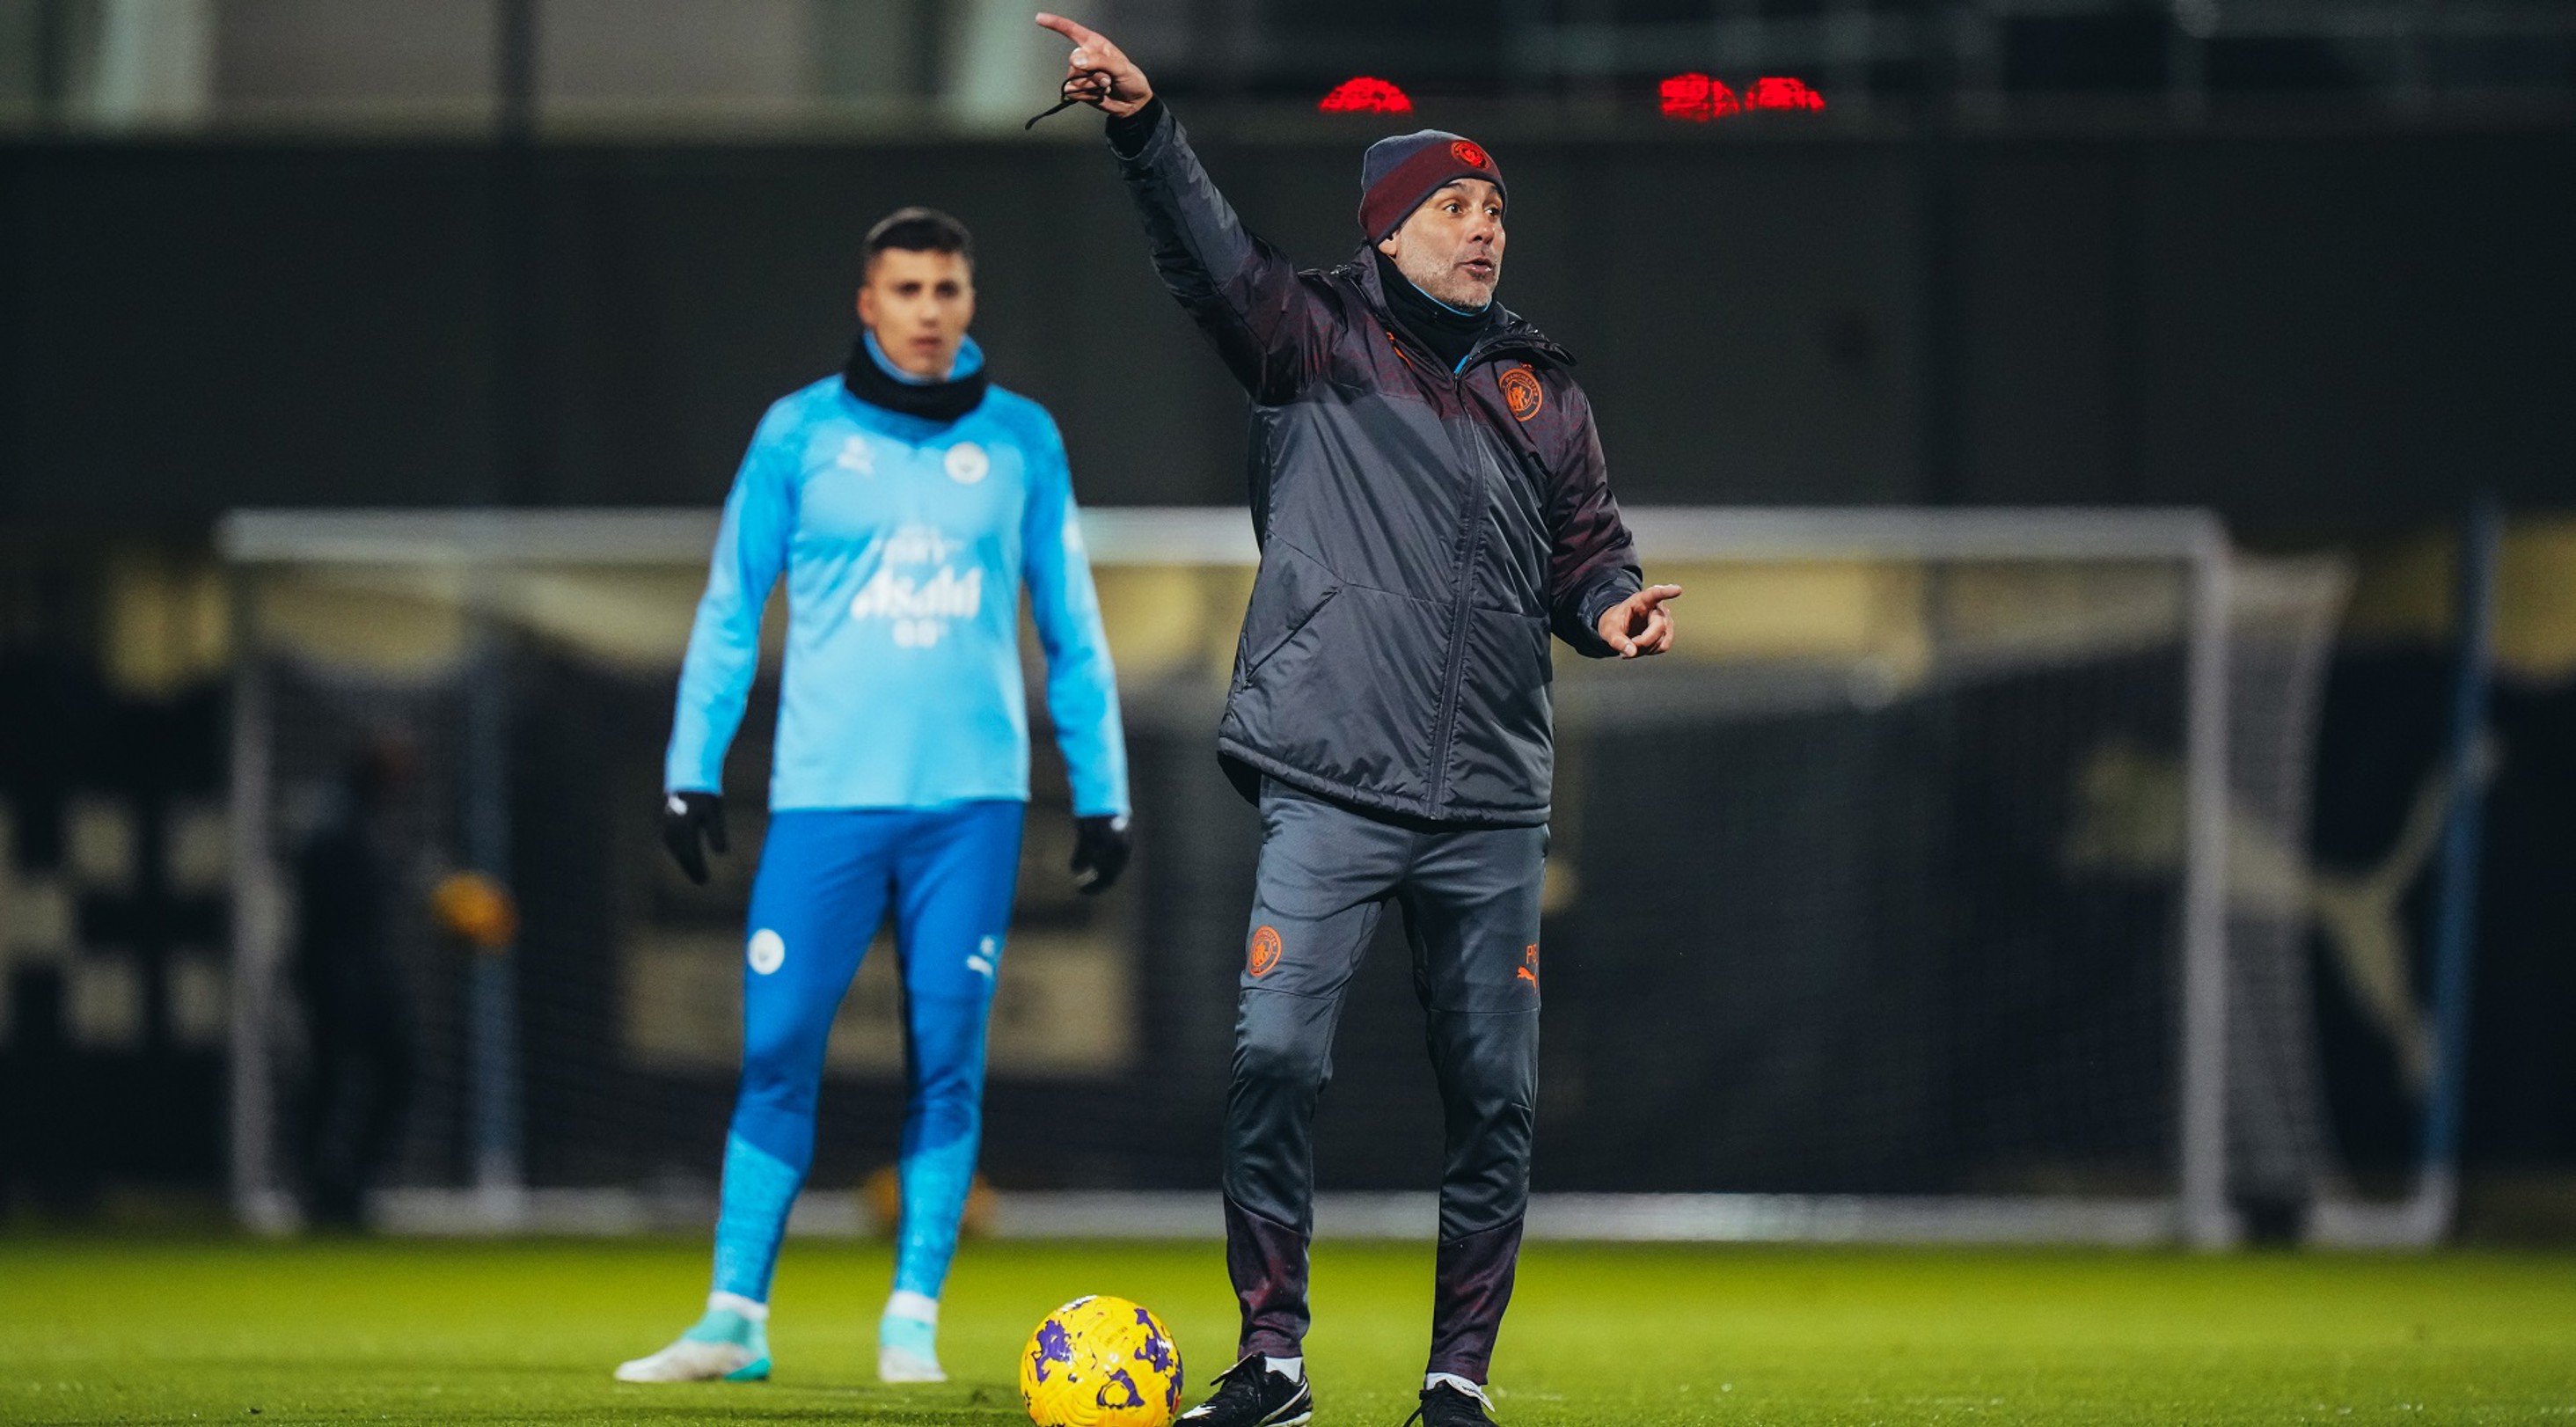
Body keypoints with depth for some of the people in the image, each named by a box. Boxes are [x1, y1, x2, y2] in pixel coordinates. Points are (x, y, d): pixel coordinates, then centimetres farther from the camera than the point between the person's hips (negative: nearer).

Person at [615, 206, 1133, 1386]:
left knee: (947, 1056, -1)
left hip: (970, 798, 1)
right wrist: (693, 770, 1)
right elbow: (731, 610, 7)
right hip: (824, 793, -1)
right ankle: (735, 1316, 2)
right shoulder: (801, 433, 4)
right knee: (777, 1050, -5)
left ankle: (914, 1320, 6)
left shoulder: (1020, 441, 8)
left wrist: (1101, 791, 10)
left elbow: (1070, 627, 13)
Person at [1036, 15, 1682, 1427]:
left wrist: (1610, 606, -5)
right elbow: (1211, 256, -10)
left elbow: (1587, 543, 18)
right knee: (1274, 1059, -14)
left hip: (1492, 806, 4)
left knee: (1495, 1097, 3)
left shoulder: (1539, 391, 15)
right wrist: (1144, 128, -27)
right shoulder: (1316, 342, 4)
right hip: (1330, 791, -3)